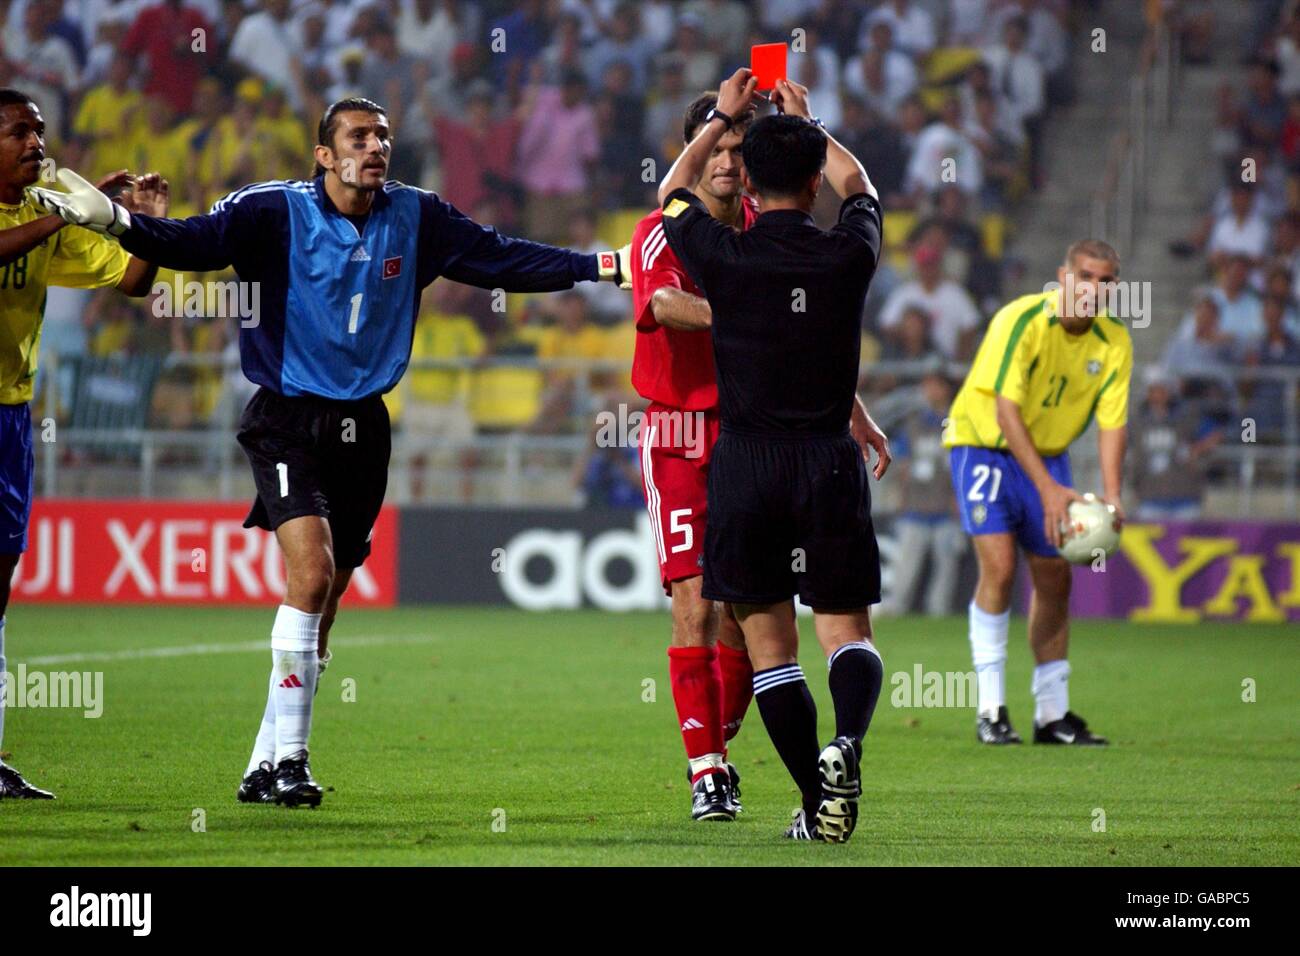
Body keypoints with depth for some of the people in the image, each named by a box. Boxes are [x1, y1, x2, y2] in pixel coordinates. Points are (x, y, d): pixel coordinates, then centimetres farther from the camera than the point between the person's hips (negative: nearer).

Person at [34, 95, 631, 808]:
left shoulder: (414, 218, 3)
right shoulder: (275, 212, -9)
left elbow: (505, 260, 8)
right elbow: (193, 242, -19)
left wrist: (605, 265, 3)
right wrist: (118, 221, -36)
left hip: (363, 428, 5)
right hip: (288, 422, -5)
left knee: (321, 605, 8)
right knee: (311, 573, -22)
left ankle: (266, 767, 19)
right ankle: (287, 760, -17)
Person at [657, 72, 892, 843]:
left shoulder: (723, 256, -5)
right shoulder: (847, 256, -3)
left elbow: (672, 194, 19)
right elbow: (860, 187, 23)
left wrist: (722, 118, 30)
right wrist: (807, 122, 36)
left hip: (745, 461, 0)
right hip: (828, 457, 0)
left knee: (769, 641, 7)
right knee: (848, 630, 5)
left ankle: (819, 807, 2)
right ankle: (846, 743, -26)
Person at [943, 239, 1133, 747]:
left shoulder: (1114, 341, -9)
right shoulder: (1021, 320, -25)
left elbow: (1112, 422, -8)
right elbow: (1006, 410, -28)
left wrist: (1111, 495, -23)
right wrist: (1047, 488, -34)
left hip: (1049, 452, 5)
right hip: (983, 442, -5)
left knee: (1055, 579, 5)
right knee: (999, 565, -19)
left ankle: (1053, 714, 16)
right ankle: (990, 709, -14)